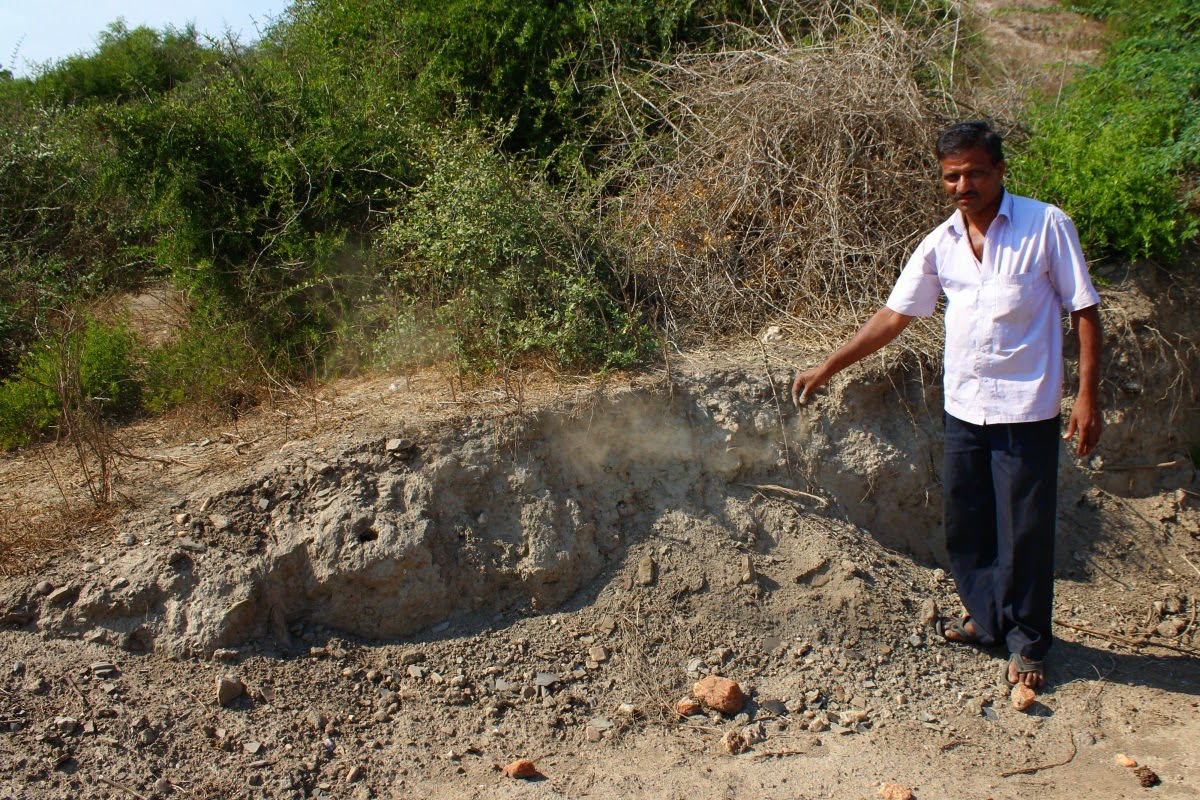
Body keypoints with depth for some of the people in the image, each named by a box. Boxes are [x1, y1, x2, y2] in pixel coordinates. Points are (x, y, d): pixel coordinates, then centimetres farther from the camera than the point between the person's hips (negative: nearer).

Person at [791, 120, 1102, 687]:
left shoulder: (1046, 226, -7)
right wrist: (827, 368, 7)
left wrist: (1088, 395, -10)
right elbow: (894, 315, 9)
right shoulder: (941, 243, 4)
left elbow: (1084, 311, -4)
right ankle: (987, 619, 35)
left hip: (1026, 411, -4)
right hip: (963, 408, 5)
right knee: (964, 523, 13)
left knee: (1024, 530, 4)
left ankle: (1028, 641, 23)